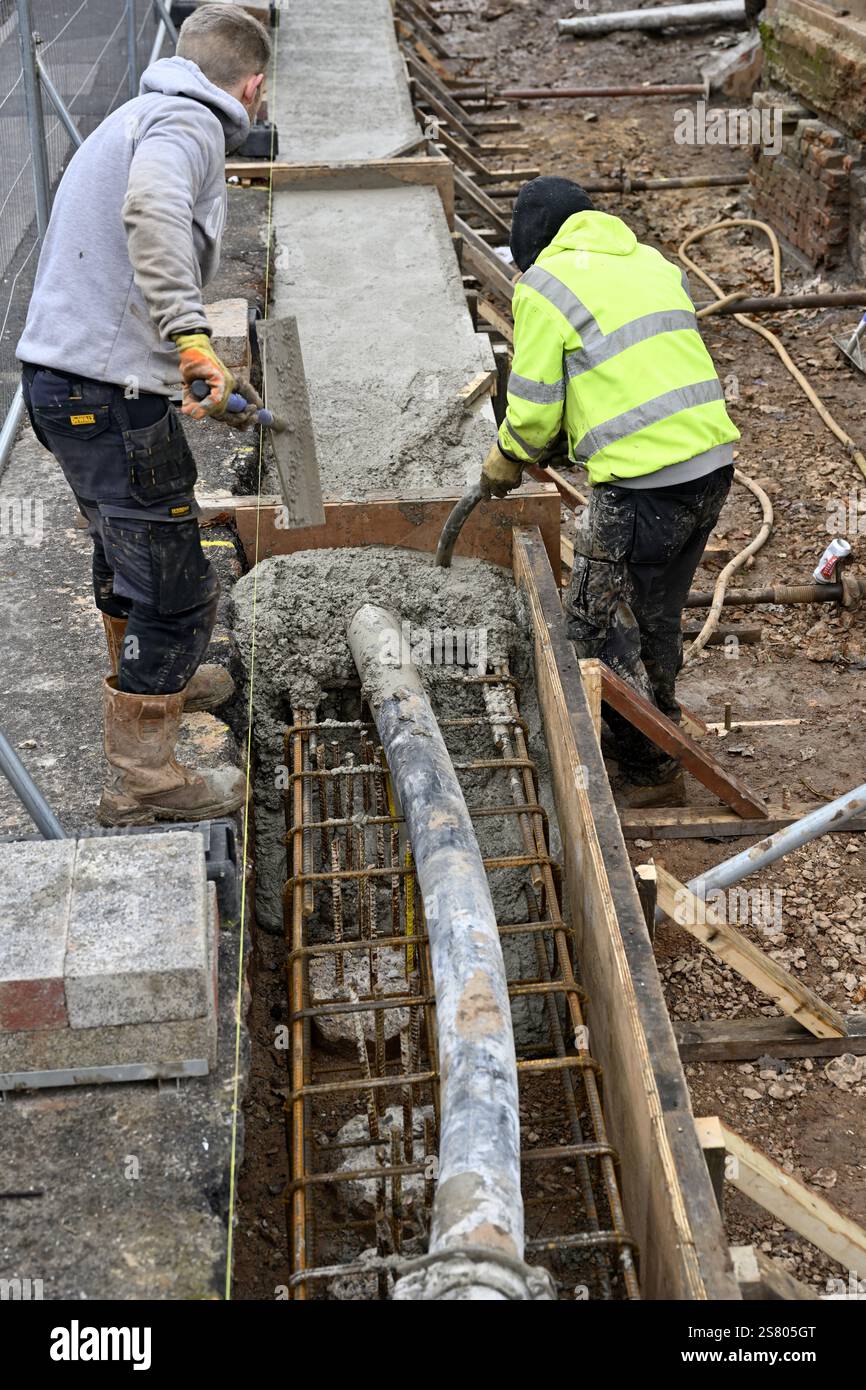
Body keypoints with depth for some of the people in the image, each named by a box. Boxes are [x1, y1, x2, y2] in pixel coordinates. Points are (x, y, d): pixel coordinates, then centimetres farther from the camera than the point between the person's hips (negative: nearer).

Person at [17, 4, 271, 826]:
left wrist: (208, 380, 31)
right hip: (110, 394, -10)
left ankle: (149, 680, 51)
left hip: (57, 376, 10)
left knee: (126, 544, 28)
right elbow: (152, 207, -32)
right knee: (175, 587, -2)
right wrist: (192, 336, -37)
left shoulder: (139, 114, 21)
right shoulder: (190, 123, -9)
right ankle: (141, 777, 9)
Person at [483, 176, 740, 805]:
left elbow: (535, 406, -5)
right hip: (714, 465, 8)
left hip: (642, 485, -8)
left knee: (600, 626, 7)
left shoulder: (544, 283, -4)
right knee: (658, 616, 24)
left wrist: (508, 459, 16)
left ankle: (652, 773, 15)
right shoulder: (653, 262, 18)